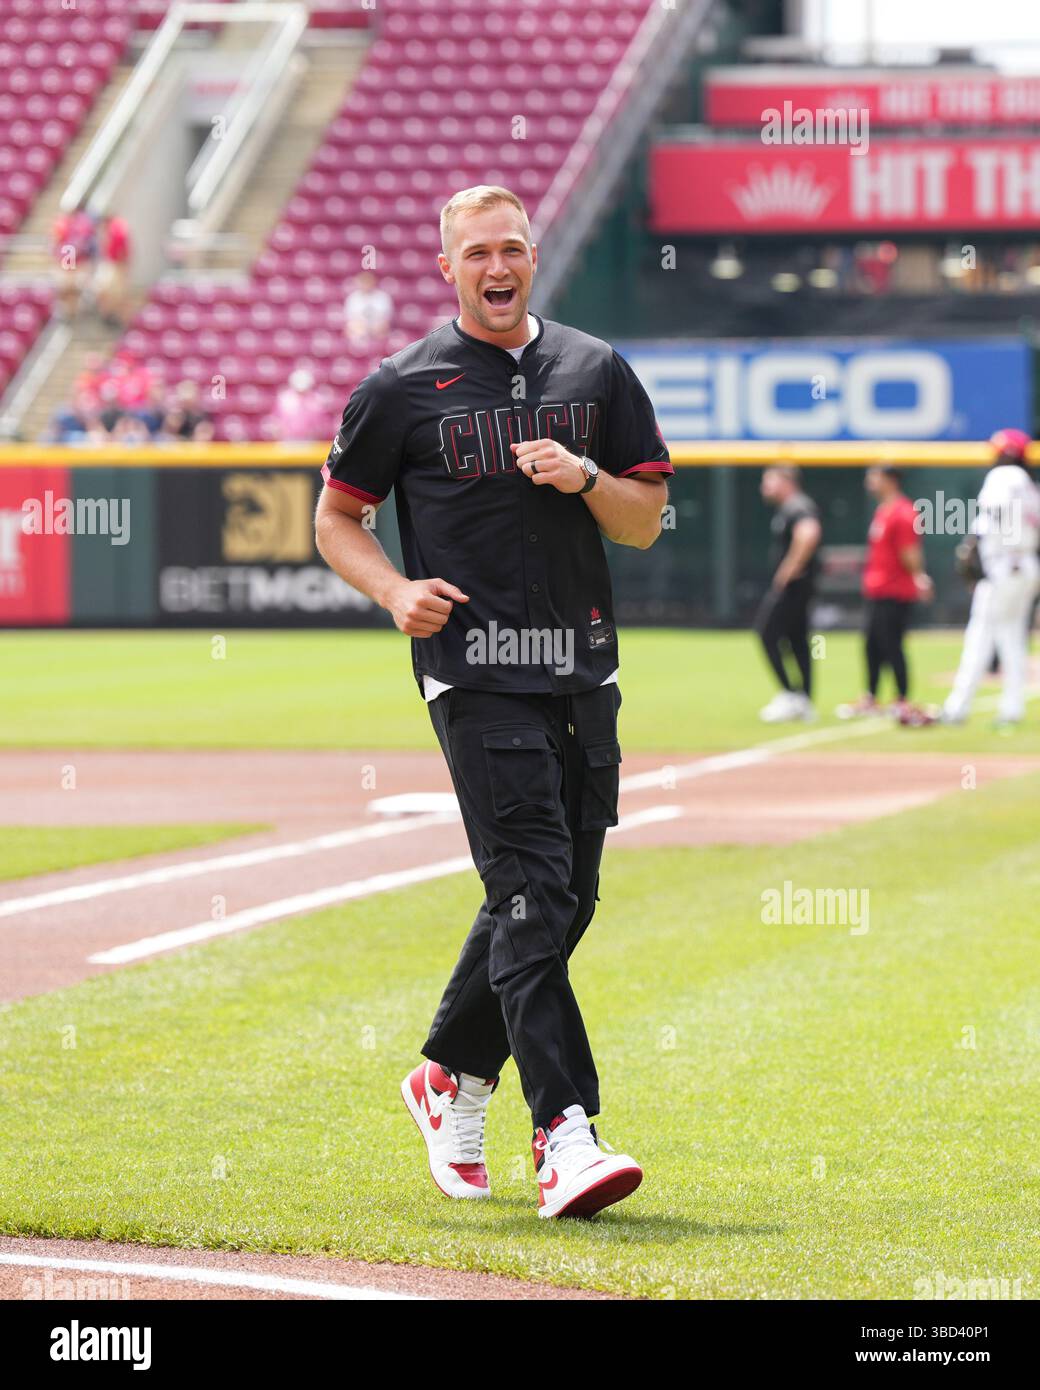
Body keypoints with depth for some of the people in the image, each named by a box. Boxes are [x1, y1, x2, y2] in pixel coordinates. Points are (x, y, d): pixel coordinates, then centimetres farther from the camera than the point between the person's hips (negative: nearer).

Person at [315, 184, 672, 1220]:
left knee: (563, 897, 9)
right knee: (532, 892, -16)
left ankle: (451, 1078, 31)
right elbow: (336, 521, 9)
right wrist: (396, 591, -10)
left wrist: (584, 477, -8)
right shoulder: (403, 387, 3)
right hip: (476, 674, -5)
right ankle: (563, 1135, -23)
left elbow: (646, 522, 13)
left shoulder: (596, 373, 12)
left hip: (582, 669, 5)